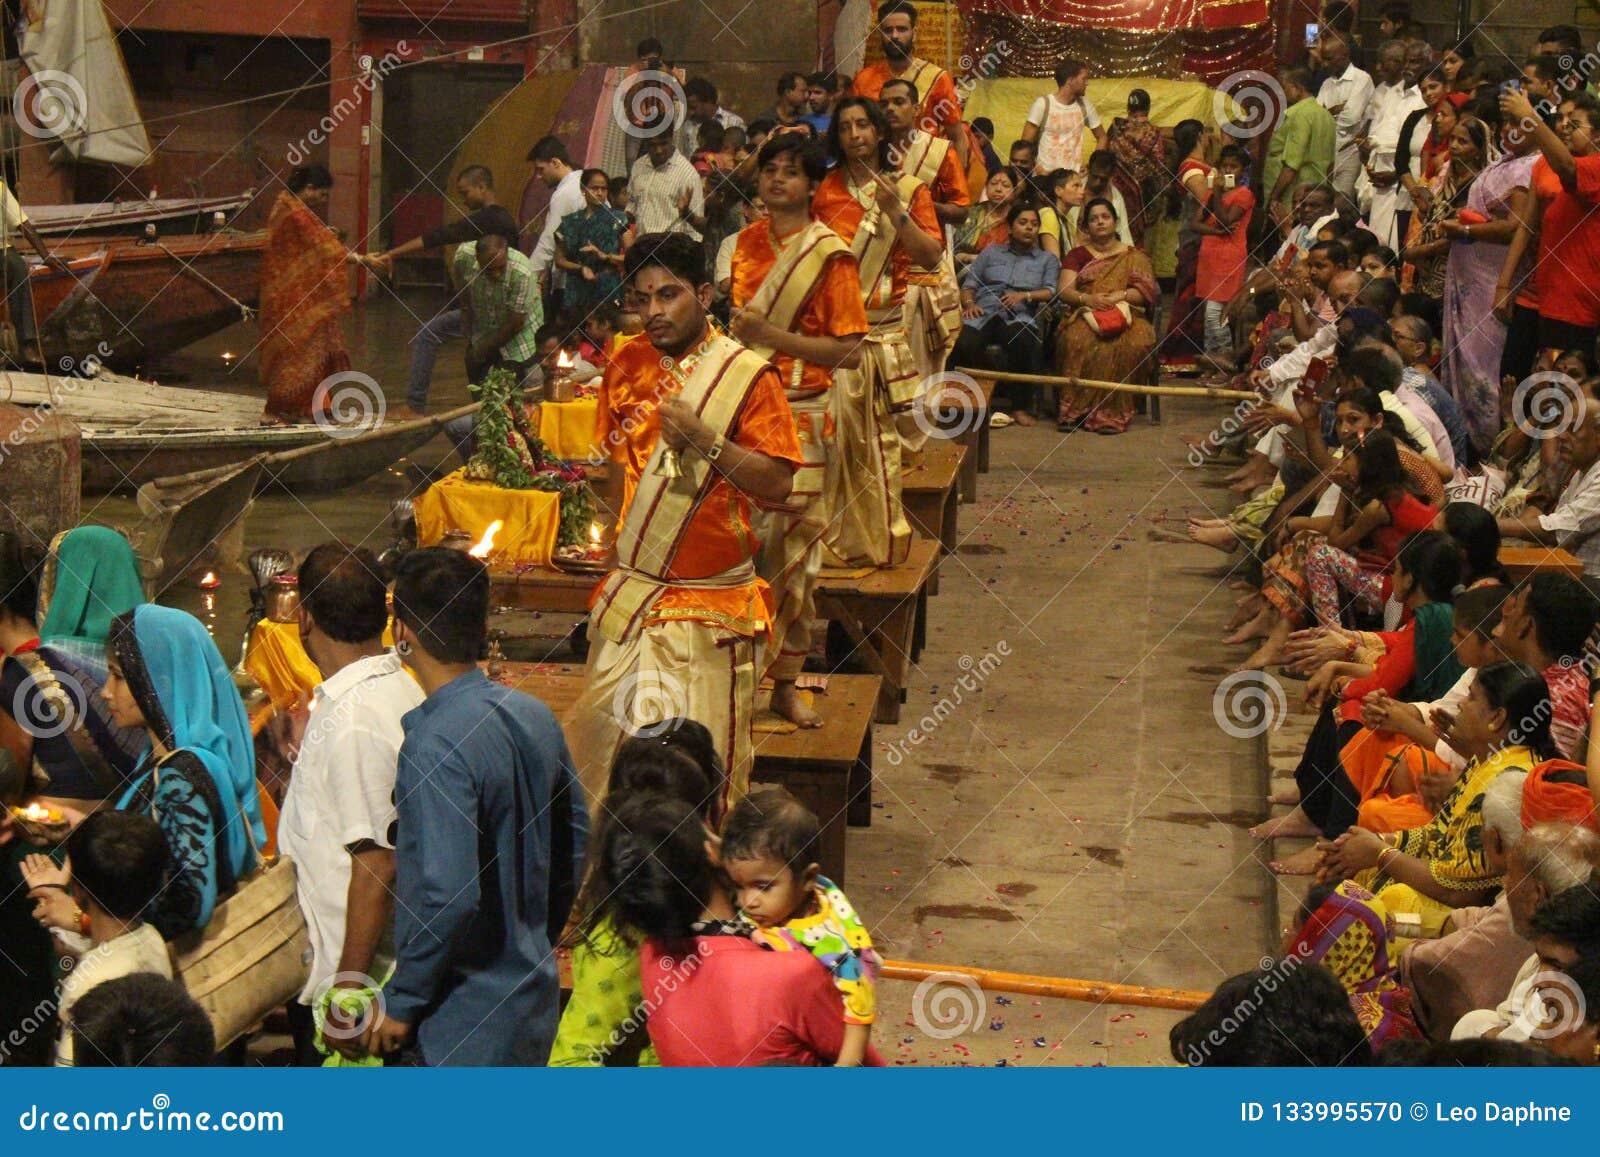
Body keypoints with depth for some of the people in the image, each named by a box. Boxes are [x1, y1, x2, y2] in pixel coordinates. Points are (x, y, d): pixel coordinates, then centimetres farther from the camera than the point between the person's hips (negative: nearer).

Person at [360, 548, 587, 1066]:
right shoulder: (535, 716, 2)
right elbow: (575, 843, 11)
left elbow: (449, 895, -28)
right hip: (534, 998, 8)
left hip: (464, 1022, -8)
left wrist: (401, 1003, -16)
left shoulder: (436, 744, -22)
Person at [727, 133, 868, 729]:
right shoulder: (747, 242, 11)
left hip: (800, 414, -4)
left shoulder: (829, 255, -7)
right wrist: (734, 327, 8)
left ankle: (786, 682, 11)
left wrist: (773, 336, -17)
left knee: (792, 545, 0)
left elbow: (849, 351, -11)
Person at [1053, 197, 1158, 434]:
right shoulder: (1078, 255, 20)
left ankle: (1111, 412, -34)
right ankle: (1073, 409, -36)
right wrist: (1088, 299, -14)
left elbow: (1147, 291, 4)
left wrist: (1120, 295, -14)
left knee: (1129, 343, -37)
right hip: (1086, 314, 1)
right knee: (1077, 340, -37)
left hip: (1125, 314, 0)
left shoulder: (1133, 256, 17)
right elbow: (1064, 290, 7)